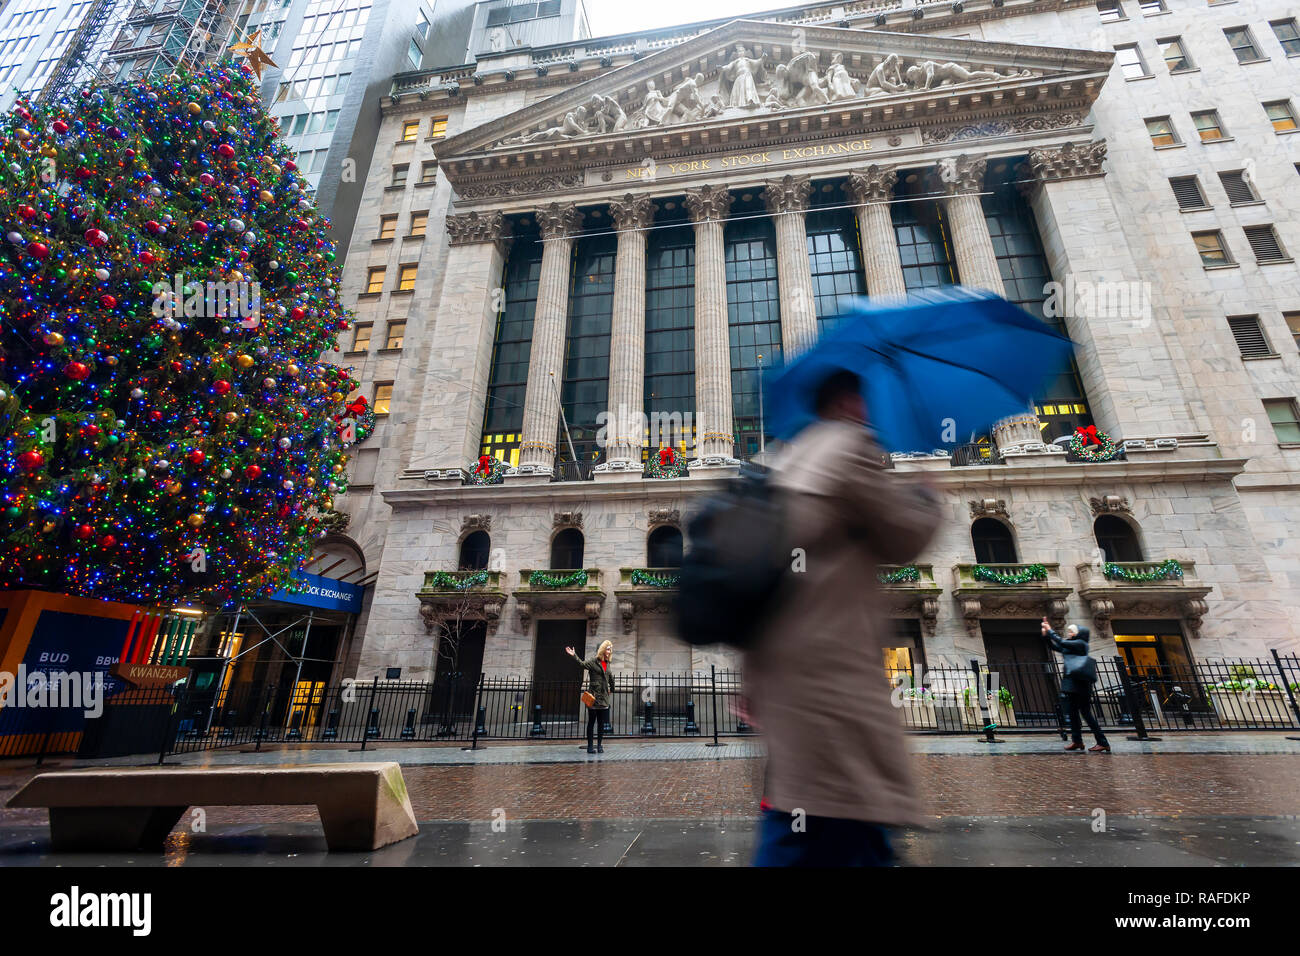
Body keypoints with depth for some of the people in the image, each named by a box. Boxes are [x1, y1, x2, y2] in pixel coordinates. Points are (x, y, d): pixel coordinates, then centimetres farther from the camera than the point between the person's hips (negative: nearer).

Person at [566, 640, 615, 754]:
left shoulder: (607, 664, 13)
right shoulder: (593, 661, -5)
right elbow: (582, 664, -21)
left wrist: (612, 689, 32)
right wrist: (574, 656, -36)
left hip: (604, 698, 5)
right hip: (593, 697, -5)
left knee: (601, 723, 7)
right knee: (591, 722, 2)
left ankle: (600, 745, 16)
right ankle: (590, 746, 9)